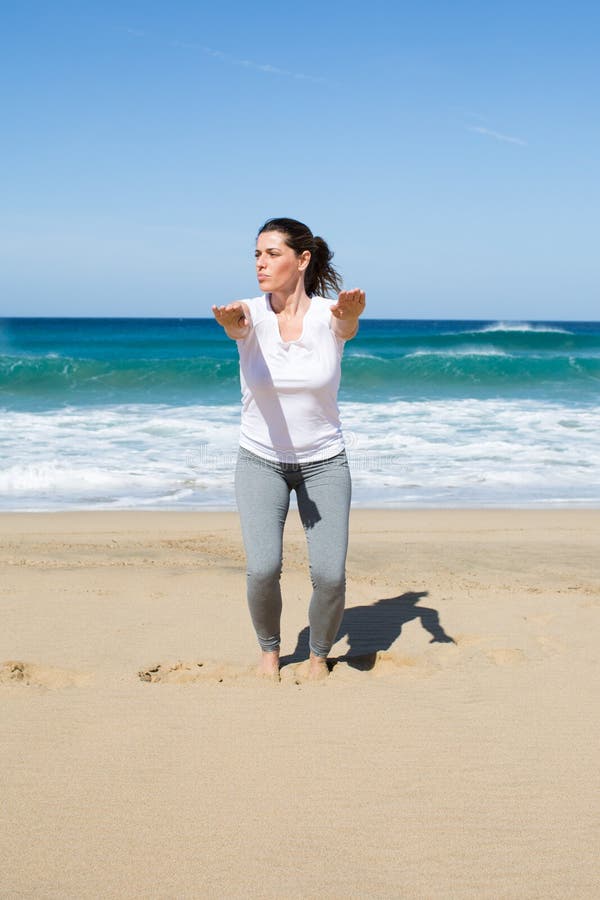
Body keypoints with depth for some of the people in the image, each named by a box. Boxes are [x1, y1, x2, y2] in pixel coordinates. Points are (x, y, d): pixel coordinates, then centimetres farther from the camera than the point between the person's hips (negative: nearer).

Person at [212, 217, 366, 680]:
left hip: (325, 462, 0)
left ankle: (318, 655, 19)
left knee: (330, 575, -13)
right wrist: (231, 321, -60)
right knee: (263, 568, -18)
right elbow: (238, 323, -34)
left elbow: (348, 326, -35)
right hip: (260, 460, 0)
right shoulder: (252, 315, -11)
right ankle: (269, 649, 14)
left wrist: (351, 312, -60)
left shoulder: (328, 315, -12)